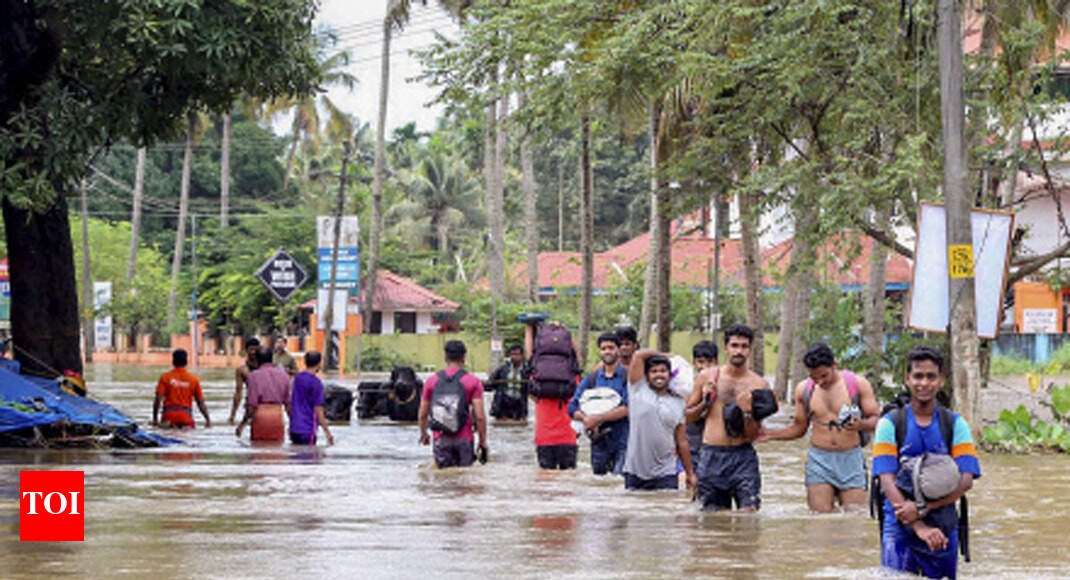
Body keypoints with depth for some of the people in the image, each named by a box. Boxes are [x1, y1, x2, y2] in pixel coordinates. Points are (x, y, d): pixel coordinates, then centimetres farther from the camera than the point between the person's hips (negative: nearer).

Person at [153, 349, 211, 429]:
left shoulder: (165, 377, 3)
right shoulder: (194, 379, 5)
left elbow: (158, 399, -3)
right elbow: (200, 402, 6)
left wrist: (155, 419, 1)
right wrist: (208, 420, 12)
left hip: (169, 414, 0)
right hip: (186, 415, 0)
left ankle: (167, 424, -23)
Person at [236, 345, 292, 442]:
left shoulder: (255, 375, -6)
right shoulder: (283, 375, 6)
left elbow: (252, 405, -9)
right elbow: (288, 403, 8)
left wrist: (242, 424, -1)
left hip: (260, 415, -3)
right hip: (278, 415, 3)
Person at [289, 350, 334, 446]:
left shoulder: (297, 378, 8)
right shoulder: (315, 382, -14)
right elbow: (318, 409, -15)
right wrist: (327, 431, -11)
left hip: (294, 428, 7)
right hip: (307, 429, -7)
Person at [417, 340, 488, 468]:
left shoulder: (432, 380, 5)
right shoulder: (473, 381, -2)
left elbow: (422, 415, 8)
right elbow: (480, 416, -9)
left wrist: (424, 434, 25)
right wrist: (483, 441, 0)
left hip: (441, 438, 2)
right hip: (464, 438, -2)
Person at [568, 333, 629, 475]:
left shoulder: (628, 377, 0)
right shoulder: (591, 379, 13)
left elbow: (627, 409, -12)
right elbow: (572, 408, 9)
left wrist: (598, 418, -14)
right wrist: (586, 418, -12)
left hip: (622, 443, -4)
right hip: (599, 441, 4)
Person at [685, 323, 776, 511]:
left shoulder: (758, 385, 1)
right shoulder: (707, 377, 6)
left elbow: (753, 435, -1)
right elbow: (687, 416, 15)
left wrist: (747, 413, -19)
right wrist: (704, 403, -3)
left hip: (742, 455, -1)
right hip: (711, 456, 1)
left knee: (749, 513, -12)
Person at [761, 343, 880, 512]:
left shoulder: (858, 384, -1)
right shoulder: (803, 390, 8)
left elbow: (876, 419, 0)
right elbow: (798, 428, 19)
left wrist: (860, 425, -22)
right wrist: (769, 435, 5)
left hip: (851, 460, -2)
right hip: (819, 460, 2)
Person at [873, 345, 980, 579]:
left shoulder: (955, 424, 5)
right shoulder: (890, 424, 0)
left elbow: (966, 481, -5)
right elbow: (887, 481, -9)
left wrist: (923, 508, -18)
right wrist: (919, 527, -21)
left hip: (943, 530, 2)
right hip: (900, 528, -2)